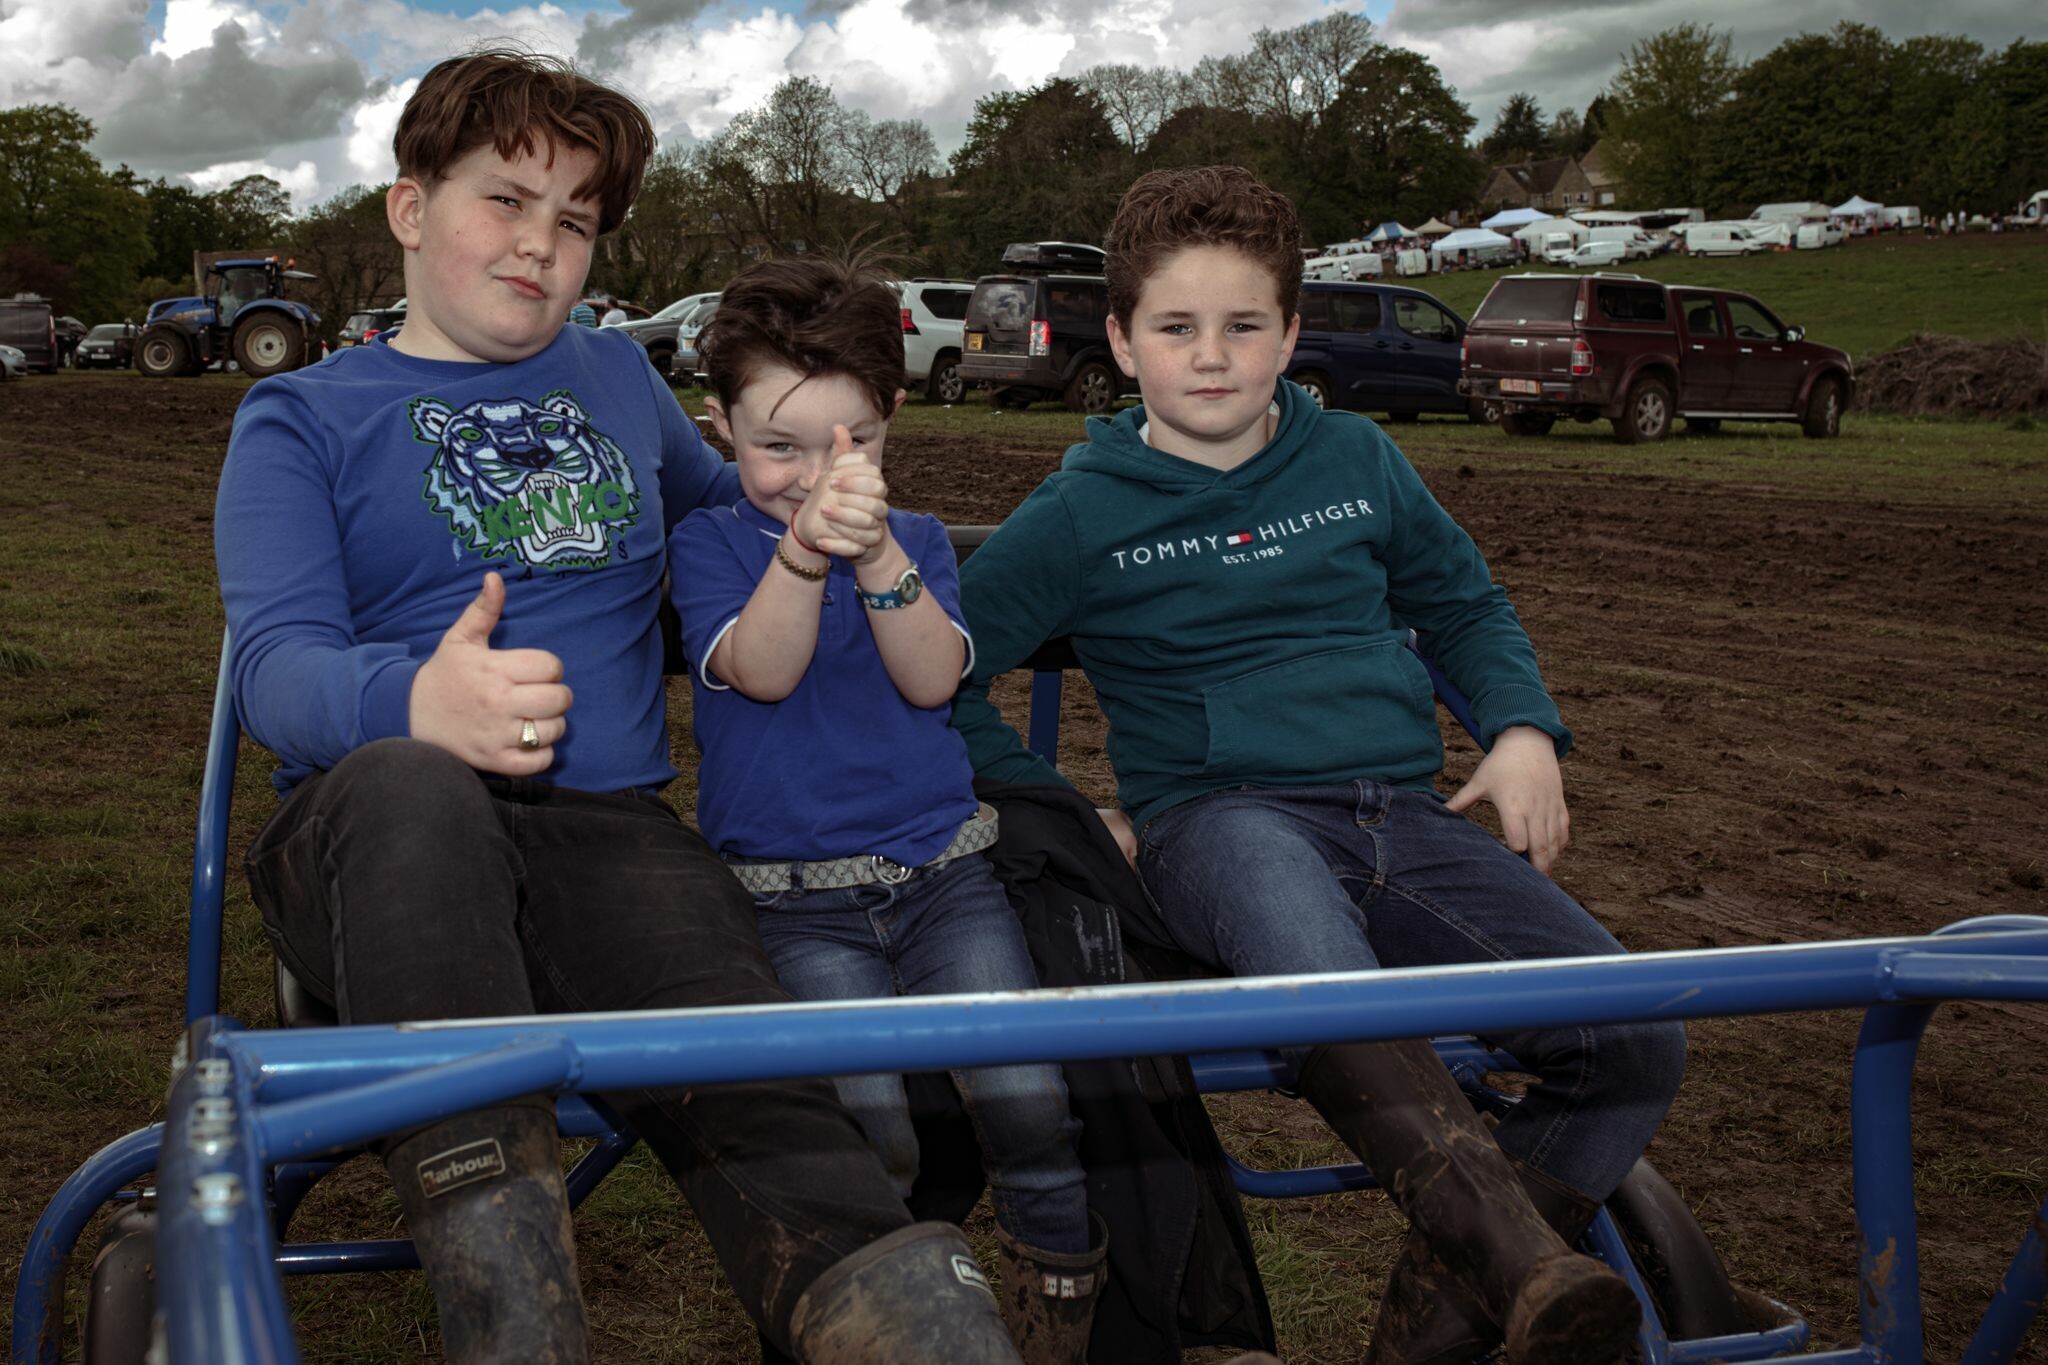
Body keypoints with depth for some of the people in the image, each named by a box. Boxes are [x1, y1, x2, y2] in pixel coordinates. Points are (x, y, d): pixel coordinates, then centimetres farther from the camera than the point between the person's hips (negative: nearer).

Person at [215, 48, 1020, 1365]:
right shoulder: (301, 418, 13)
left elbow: (723, 500, 47)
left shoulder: (619, 377, 25)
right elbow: (278, 659, -6)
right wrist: (417, 701, -27)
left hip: (611, 830, 3)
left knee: (755, 1088, -29)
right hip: (370, 841, -2)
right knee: (410, 784, -41)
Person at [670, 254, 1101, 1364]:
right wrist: (805, 545, -28)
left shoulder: (917, 538, 15)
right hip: (792, 898, -2)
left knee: (1030, 1094, -21)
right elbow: (761, 671, -11)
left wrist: (874, 550, -20)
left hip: (941, 867, 2)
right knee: (861, 1124, -26)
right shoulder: (708, 543, 8)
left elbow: (932, 678, -3)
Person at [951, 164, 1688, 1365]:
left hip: (1406, 816, 4)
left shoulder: (1357, 461, 16)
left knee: (1639, 1047, -17)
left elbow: (1467, 604, 30)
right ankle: (1513, 1252, -42)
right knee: (1312, 963, -43)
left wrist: (1524, 730, 12)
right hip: (1219, 811, -4)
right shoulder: (1081, 515, 6)